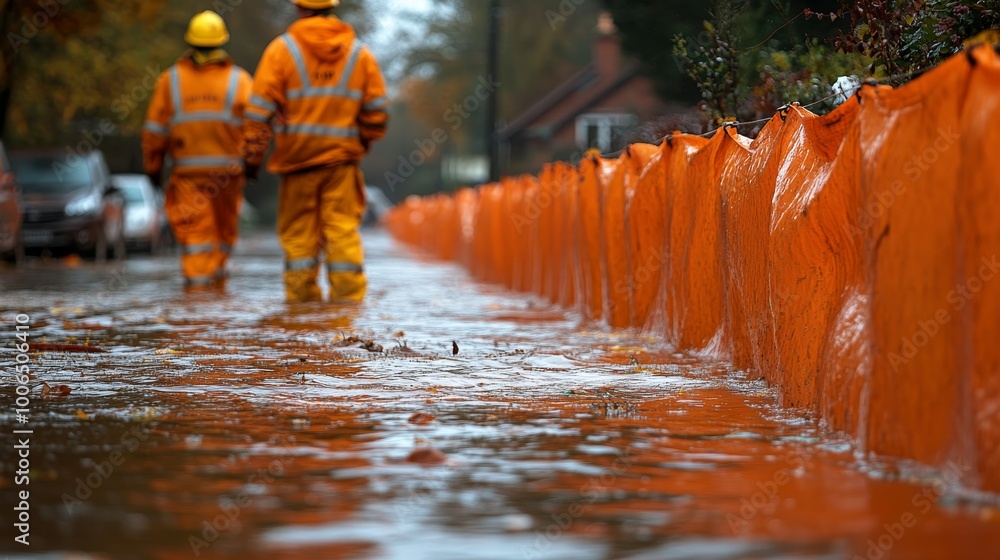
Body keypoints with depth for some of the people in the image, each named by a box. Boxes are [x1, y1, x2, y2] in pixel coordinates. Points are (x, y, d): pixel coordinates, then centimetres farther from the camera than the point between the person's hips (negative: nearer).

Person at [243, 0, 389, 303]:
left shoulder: (281, 49, -2)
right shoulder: (360, 53, 6)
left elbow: (261, 110, -5)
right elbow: (377, 110, 5)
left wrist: (253, 155, -1)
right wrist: (361, 142, 21)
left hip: (297, 155, -1)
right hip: (343, 158, 1)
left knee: (298, 233, 5)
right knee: (343, 229, 2)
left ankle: (301, 298, 6)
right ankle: (349, 298, -2)